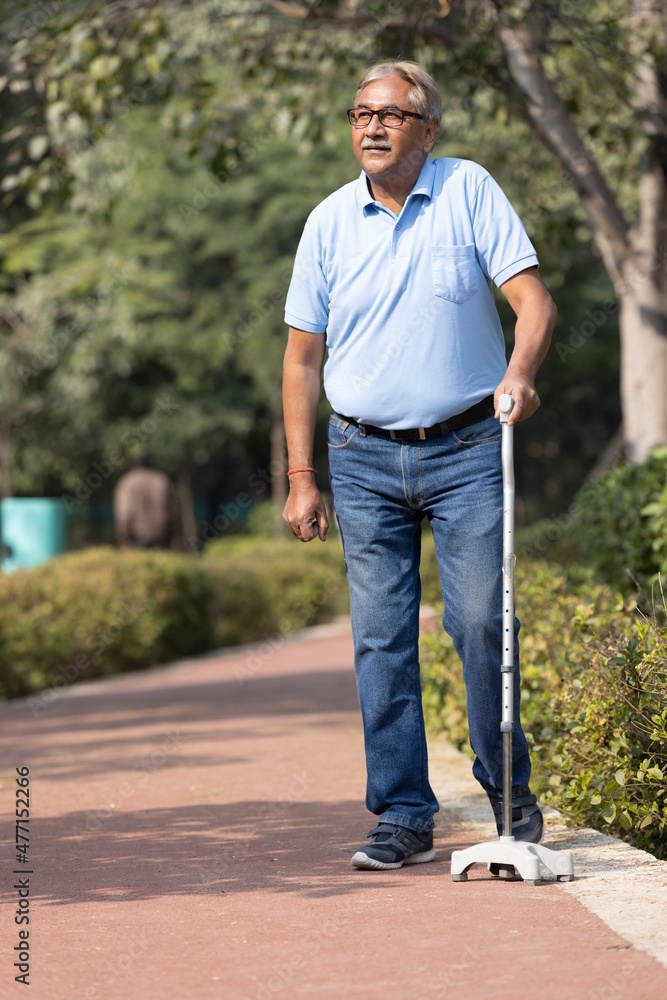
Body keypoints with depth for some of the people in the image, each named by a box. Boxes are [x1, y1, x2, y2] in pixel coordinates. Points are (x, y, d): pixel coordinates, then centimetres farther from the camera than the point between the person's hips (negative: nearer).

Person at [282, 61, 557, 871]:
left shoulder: (469, 191, -1)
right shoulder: (329, 222, 5)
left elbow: (533, 298, -6)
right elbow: (303, 356, 9)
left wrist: (520, 371, -27)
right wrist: (301, 480, 4)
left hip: (467, 450, -2)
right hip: (365, 457, 2)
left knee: (482, 621, -8)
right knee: (381, 639, 0)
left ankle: (509, 791, 11)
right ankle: (403, 818, 7)